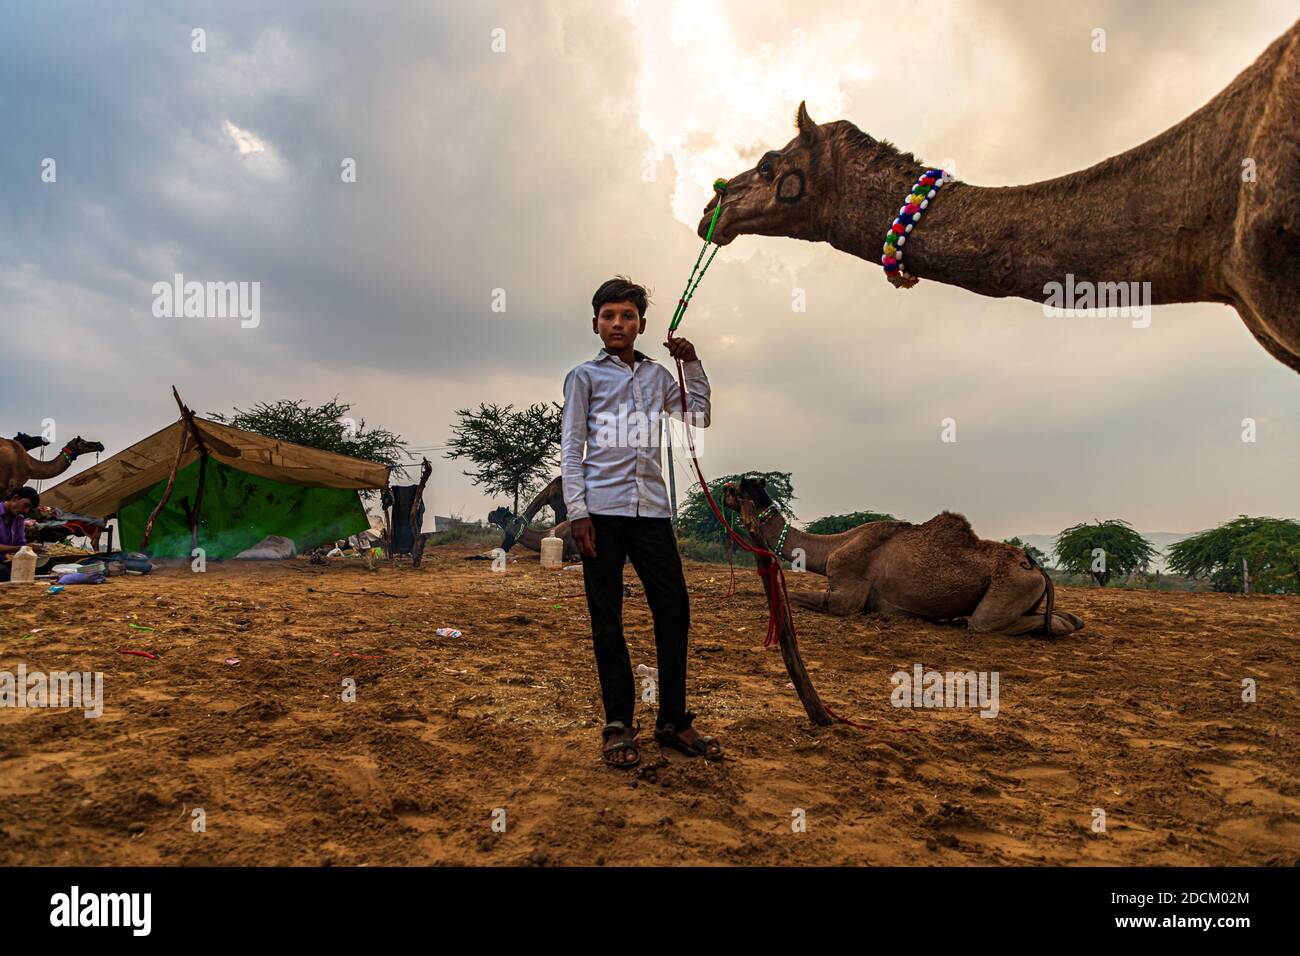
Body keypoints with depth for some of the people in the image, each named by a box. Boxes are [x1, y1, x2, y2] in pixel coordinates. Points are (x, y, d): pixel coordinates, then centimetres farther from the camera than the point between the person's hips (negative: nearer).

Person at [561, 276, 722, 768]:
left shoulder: (657, 374, 17)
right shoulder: (584, 375, 7)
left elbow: (699, 417, 22)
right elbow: (570, 446, 2)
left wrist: (692, 364, 13)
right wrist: (576, 511, -7)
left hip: (652, 507, 3)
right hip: (603, 510, -3)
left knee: (674, 611, 2)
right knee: (607, 621, 2)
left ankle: (673, 720, 15)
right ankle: (618, 725, 12)